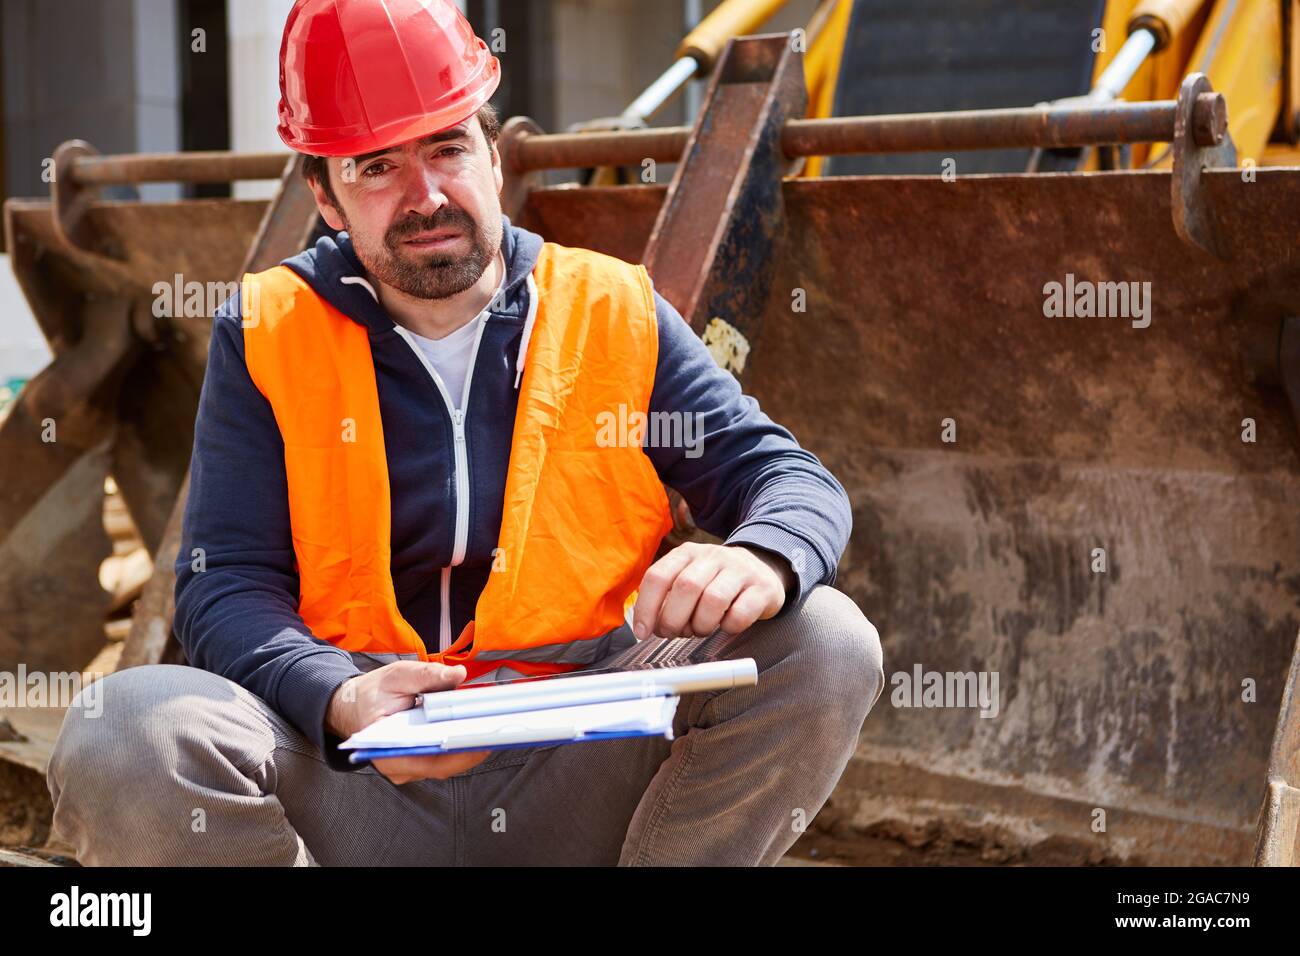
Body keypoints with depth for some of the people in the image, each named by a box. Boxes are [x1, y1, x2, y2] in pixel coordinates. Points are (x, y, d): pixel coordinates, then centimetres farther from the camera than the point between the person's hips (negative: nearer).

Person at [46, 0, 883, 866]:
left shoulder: (613, 314, 8)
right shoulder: (267, 336, 6)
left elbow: (789, 477, 6)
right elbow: (224, 585, 0)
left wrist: (761, 560, -21)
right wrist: (338, 702, -23)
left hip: (576, 778, 1)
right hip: (352, 785, -1)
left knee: (826, 646, -21)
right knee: (123, 739, -30)